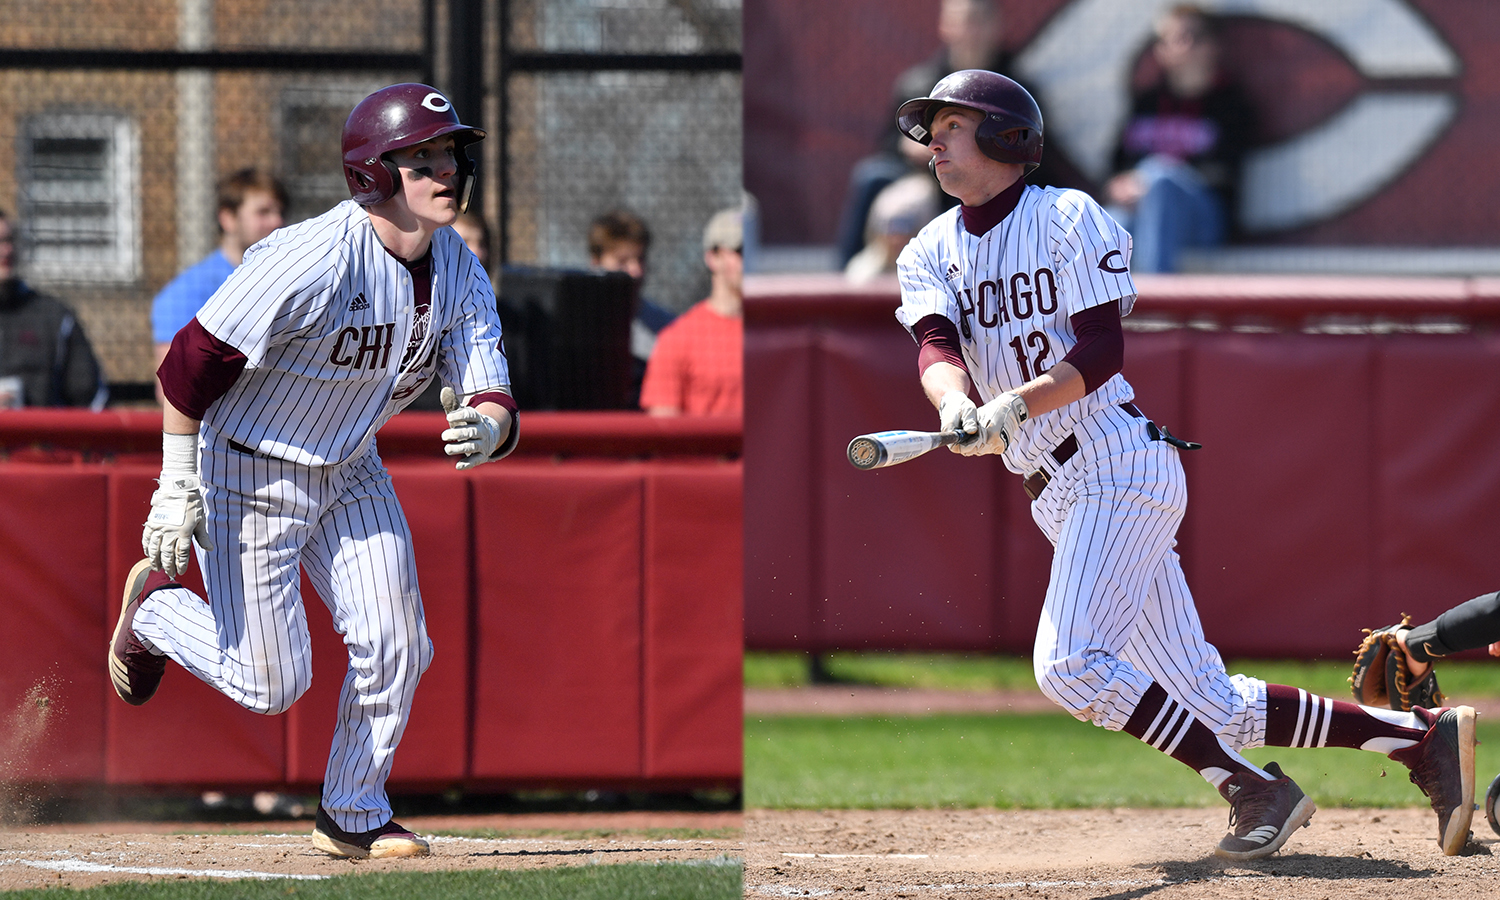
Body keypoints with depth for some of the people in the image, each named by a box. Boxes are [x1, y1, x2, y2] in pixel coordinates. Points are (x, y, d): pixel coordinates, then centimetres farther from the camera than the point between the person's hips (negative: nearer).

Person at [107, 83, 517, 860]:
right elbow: (191, 362, -25)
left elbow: (489, 397, -11)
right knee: (269, 683, -3)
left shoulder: (460, 272, -7)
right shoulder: (311, 262, -30)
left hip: (349, 472, 7)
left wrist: (487, 429, -36)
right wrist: (176, 491, -23)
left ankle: (353, 818, 20)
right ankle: (155, 603, 26)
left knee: (395, 648, -1)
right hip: (249, 469, -7)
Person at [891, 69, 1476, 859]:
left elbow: (1101, 351, -12)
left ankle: (1255, 790, -16)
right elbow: (937, 346, -6)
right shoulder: (931, 253, 14)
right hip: (1062, 495, 7)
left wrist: (1015, 406, -29)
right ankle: (1424, 737, 10)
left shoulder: (1068, 218, -2)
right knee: (1217, 709, 3)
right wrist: (956, 405, -28)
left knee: (1069, 664, -24)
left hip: (1117, 462, -7)